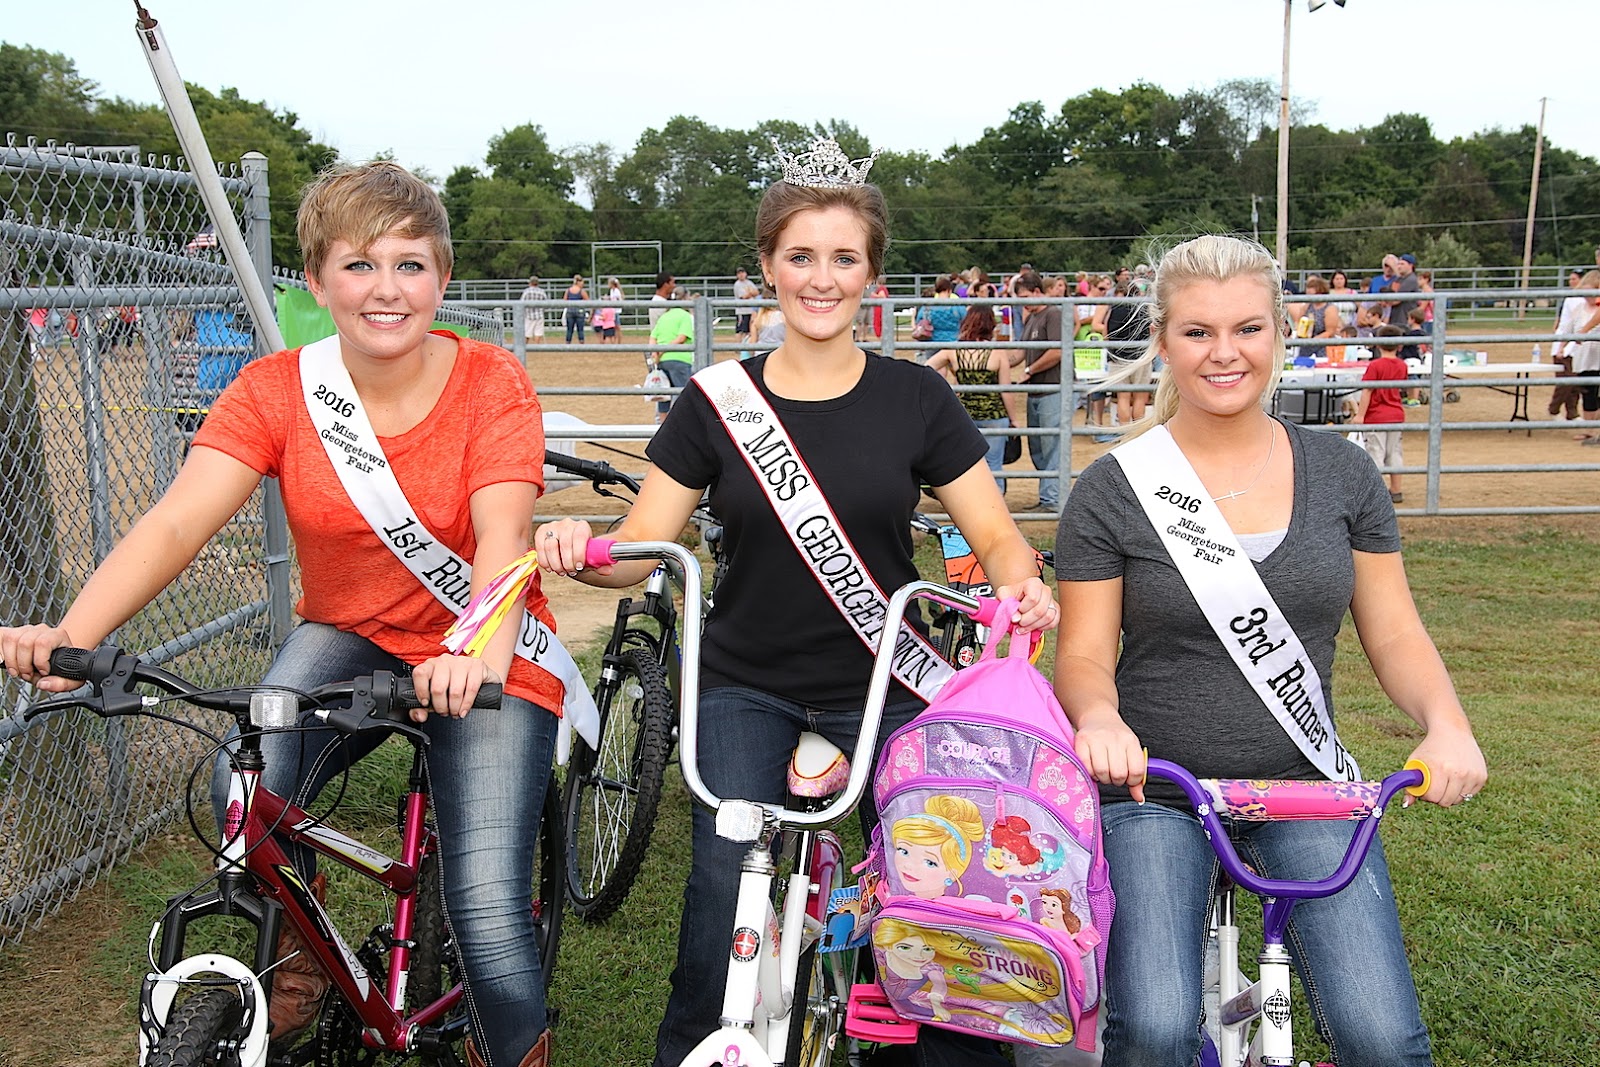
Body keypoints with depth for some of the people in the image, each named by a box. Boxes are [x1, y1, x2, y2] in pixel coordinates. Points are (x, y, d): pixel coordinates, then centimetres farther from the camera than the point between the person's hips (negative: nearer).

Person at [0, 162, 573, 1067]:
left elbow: (502, 537, -29)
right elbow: (175, 524, -21)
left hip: (480, 660, -2)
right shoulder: (277, 391, -9)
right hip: (347, 636, 3)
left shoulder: (492, 384, -15)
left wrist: (480, 654, -50)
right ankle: (300, 949, 6)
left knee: (487, 911, -14)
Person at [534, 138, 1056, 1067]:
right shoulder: (719, 401, -1)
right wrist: (577, 548, -21)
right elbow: (641, 547, 0)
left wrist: (1024, 584, -22)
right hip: (748, 687, 0)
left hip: (885, 689, 0)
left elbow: (999, 537, 0)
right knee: (723, 887, -13)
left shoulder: (915, 399, -2)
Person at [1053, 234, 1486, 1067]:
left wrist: (1447, 724, -11)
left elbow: (1393, 633, 8)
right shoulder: (1116, 489, -3)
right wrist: (1099, 717, -26)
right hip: (1154, 793, -2)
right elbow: (1083, 654, -3)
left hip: (1305, 789, 2)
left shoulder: (1341, 473, 5)